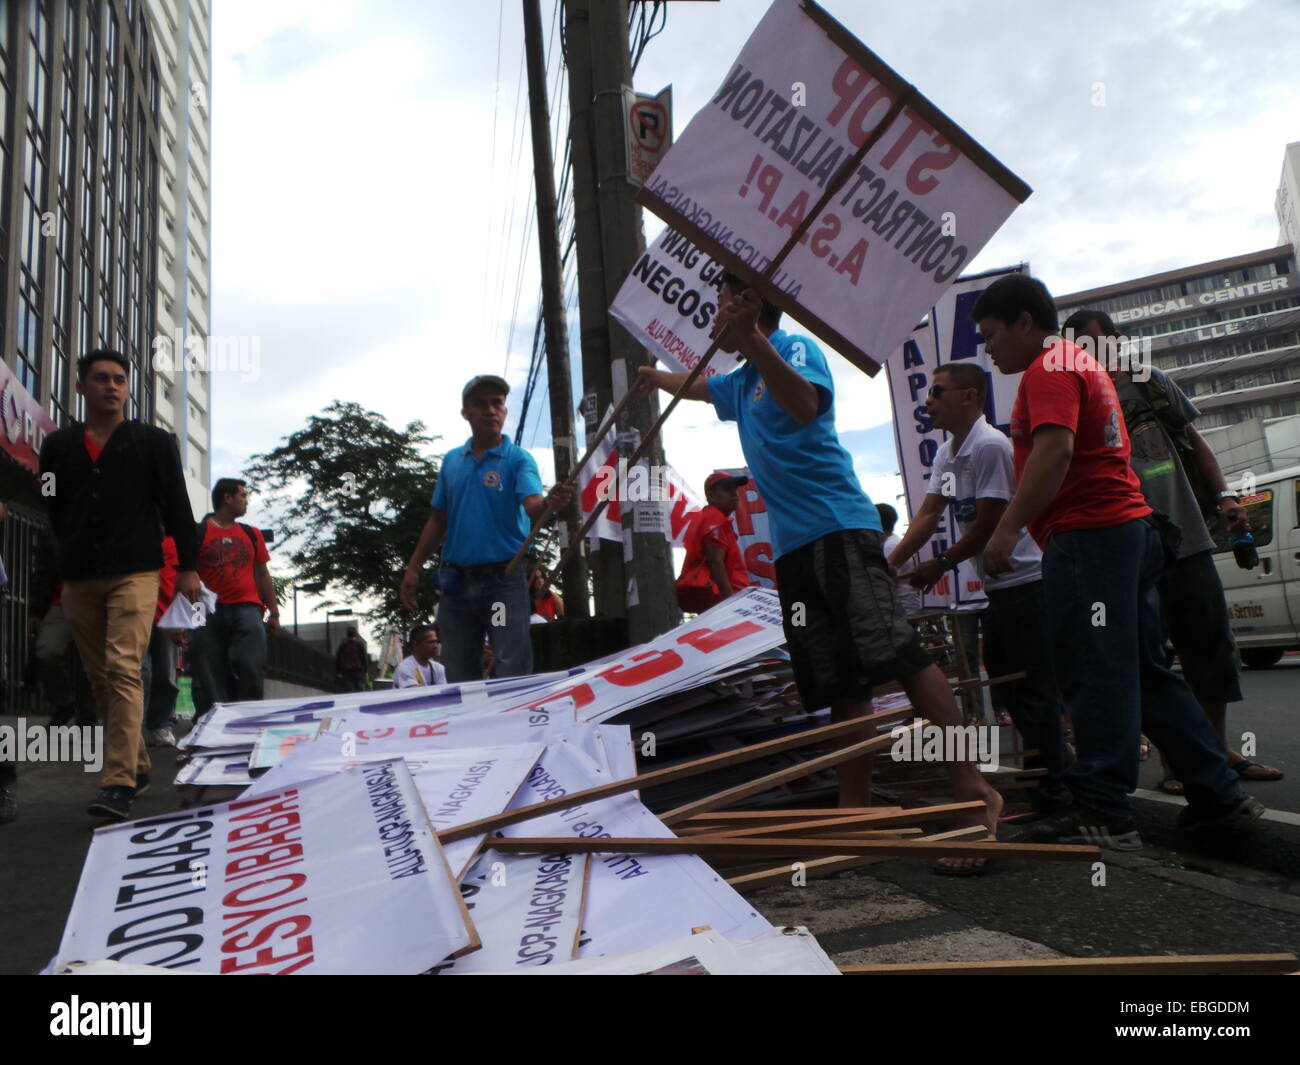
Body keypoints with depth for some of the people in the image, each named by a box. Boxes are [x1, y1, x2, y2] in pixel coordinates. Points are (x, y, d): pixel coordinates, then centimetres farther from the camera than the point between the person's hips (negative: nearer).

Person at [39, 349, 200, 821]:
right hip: (78, 581, 4)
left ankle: (118, 783, -18)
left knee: (122, 671, -16)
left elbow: (177, 506, 5)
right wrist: (54, 572, 12)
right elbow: (52, 512, 17)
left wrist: (188, 565, 0)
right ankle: (136, 766, 20)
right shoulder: (58, 445, 15)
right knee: (100, 680, 8)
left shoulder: (153, 442, 7)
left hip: (135, 574, -4)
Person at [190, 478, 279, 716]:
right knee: (208, 676, -1)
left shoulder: (252, 534, 20)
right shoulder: (199, 532, 8)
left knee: (251, 668, -11)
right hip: (209, 611, -2)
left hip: (247, 609, 2)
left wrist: (274, 613, 15)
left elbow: (262, 575, 21)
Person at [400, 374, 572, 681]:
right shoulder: (451, 461, 11)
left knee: (514, 676, -5)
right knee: (459, 678, 14)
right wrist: (413, 568, 11)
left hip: (505, 579, -5)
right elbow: (438, 521, 17)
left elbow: (532, 506, -20)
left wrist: (549, 503, -43)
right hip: (456, 583, 5)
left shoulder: (518, 459, -3)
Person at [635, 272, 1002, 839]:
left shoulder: (795, 348, 0)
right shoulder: (740, 383, 25)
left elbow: (805, 407, -24)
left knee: (893, 652, -19)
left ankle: (972, 787, -17)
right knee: (838, 687, 5)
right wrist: (654, 377, 66)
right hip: (792, 546, 8)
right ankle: (855, 809, 8)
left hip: (839, 528, -8)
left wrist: (751, 340, -32)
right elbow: (696, 386, 48)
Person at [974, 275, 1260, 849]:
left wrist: (1006, 531, -24)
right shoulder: (1081, 363, 25)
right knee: (1144, 670, 13)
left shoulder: (1048, 370, -8)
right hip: (1131, 527, 11)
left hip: (1086, 535, -10)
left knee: (1094, 675, -8)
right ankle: (1218, 794, 18)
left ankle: (1103, 814, -4)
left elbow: (1053, 451, -23)